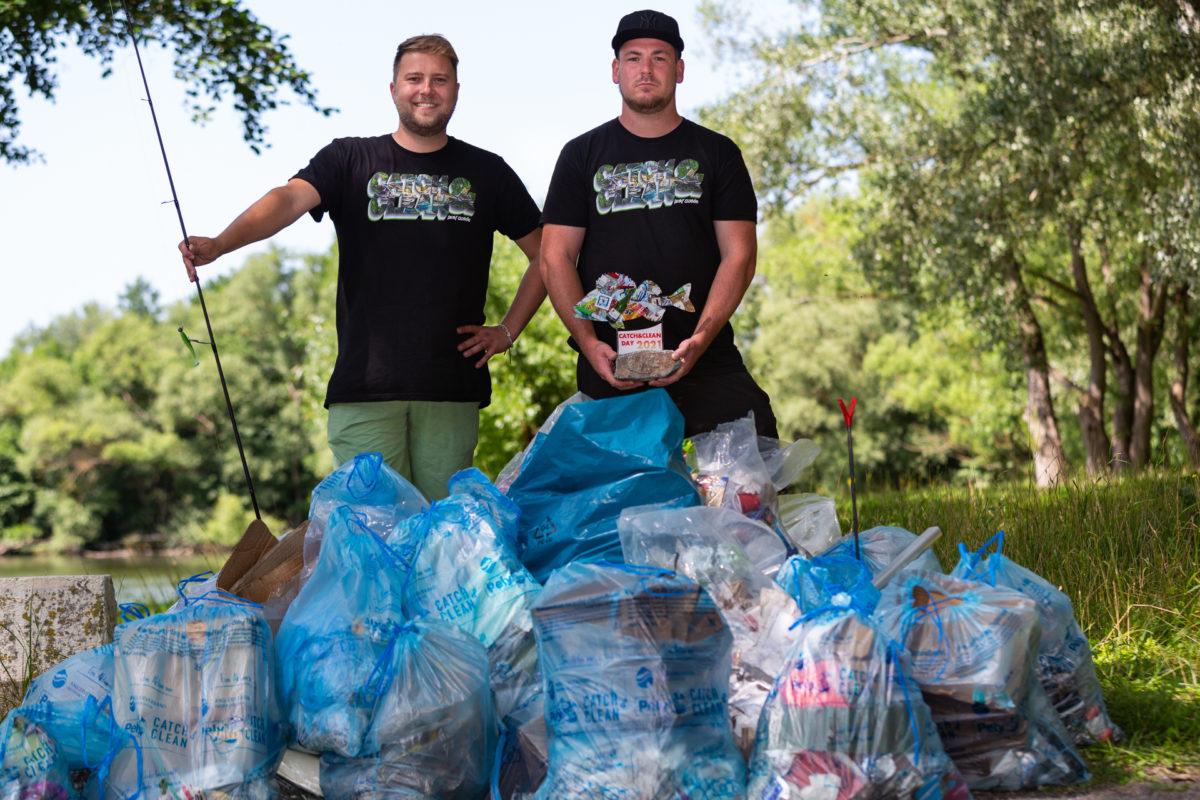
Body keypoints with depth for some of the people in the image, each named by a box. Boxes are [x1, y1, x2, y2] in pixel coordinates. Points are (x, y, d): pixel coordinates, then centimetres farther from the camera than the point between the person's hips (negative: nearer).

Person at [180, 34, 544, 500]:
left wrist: (507, 331, 9)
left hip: (451, 391, 1)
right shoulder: (349, 160, 8)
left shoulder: (485, 172, 13)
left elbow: (545, 255, 20)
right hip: (365, 386, -1)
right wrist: (218, 244, -28)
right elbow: (289, 199, -10)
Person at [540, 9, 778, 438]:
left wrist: (700, 339, -12)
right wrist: (589, 342, -10)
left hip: (707, 365, 0)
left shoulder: (717, 153, 11)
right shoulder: (582, 154, 11)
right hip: (609, 371, 0)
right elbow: (555, 258, 5)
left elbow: (739, 255, 3)